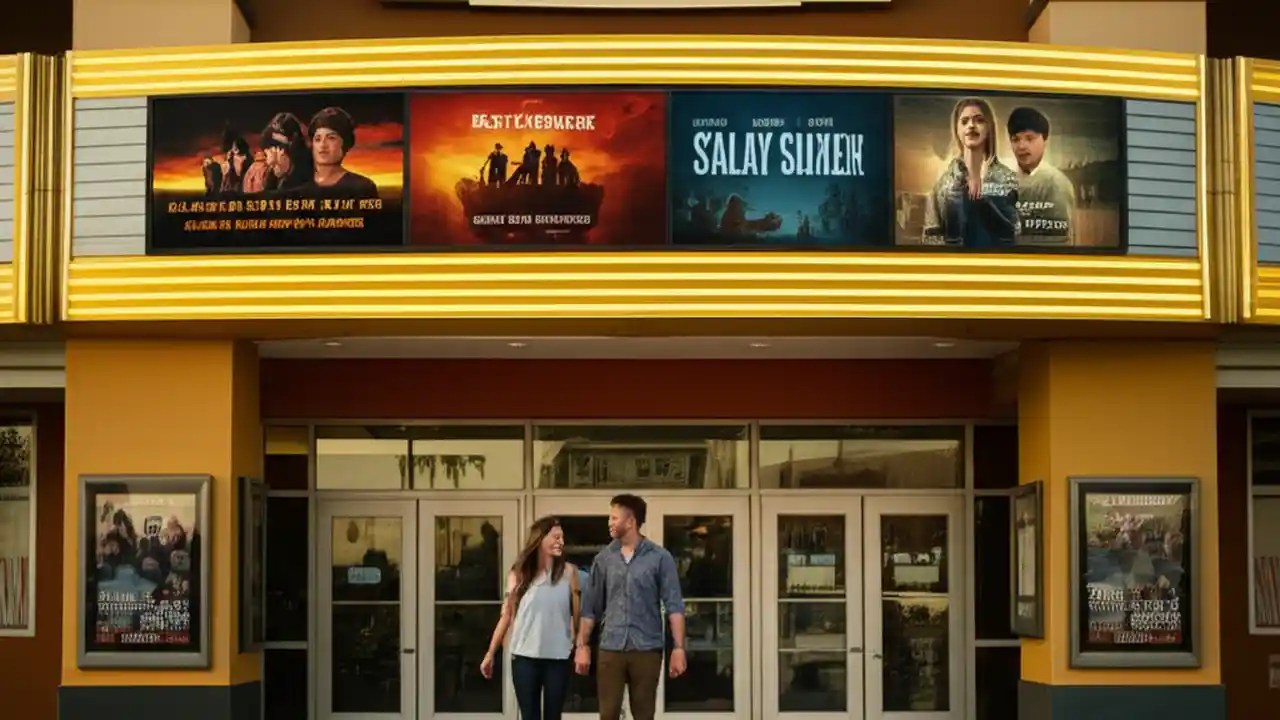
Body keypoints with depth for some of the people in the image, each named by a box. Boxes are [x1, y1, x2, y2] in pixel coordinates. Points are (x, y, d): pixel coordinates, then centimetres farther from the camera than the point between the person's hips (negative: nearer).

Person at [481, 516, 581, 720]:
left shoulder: (568, 572, 2)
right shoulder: (519, 574, 3)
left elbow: (577, 614, 2)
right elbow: (507, 614, 6)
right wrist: (490, 653, 6)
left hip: (557, 657, 0)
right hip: (525, 656, 0)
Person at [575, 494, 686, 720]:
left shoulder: (659, 557, -2)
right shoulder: (603, 559, 6)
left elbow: (674, 605, -5)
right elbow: (590, 606, 9)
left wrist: (678, 648, -11)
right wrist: (582, 645, 5)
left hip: (646, 649, -2)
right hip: (611, 649, 2)